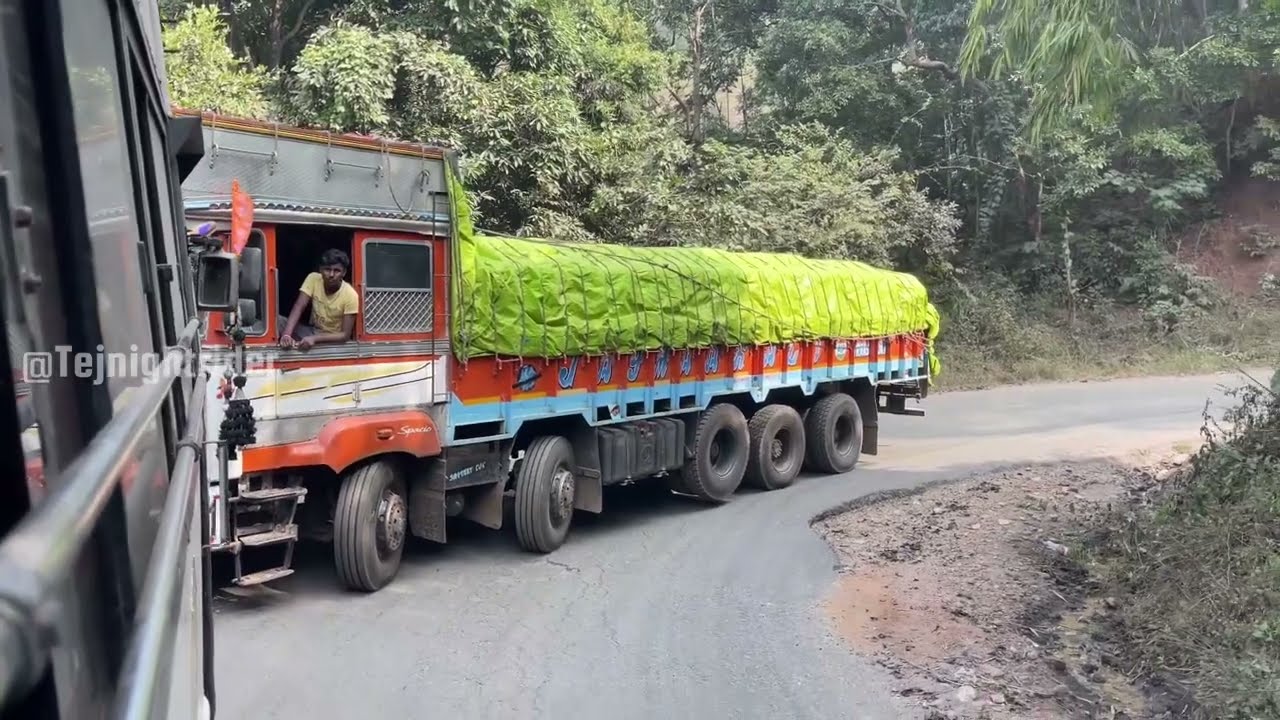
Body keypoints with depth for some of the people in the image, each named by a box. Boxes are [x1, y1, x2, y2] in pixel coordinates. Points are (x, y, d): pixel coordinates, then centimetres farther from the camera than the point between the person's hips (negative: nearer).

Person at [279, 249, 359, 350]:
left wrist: (314, 339, -34)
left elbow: (345, 335, -22)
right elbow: (298, 307, -20)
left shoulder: (350, 295, -22)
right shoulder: (313, 279, -12)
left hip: (333, 339, -2)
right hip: (312, 332, 2)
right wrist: (287, 334, -37)